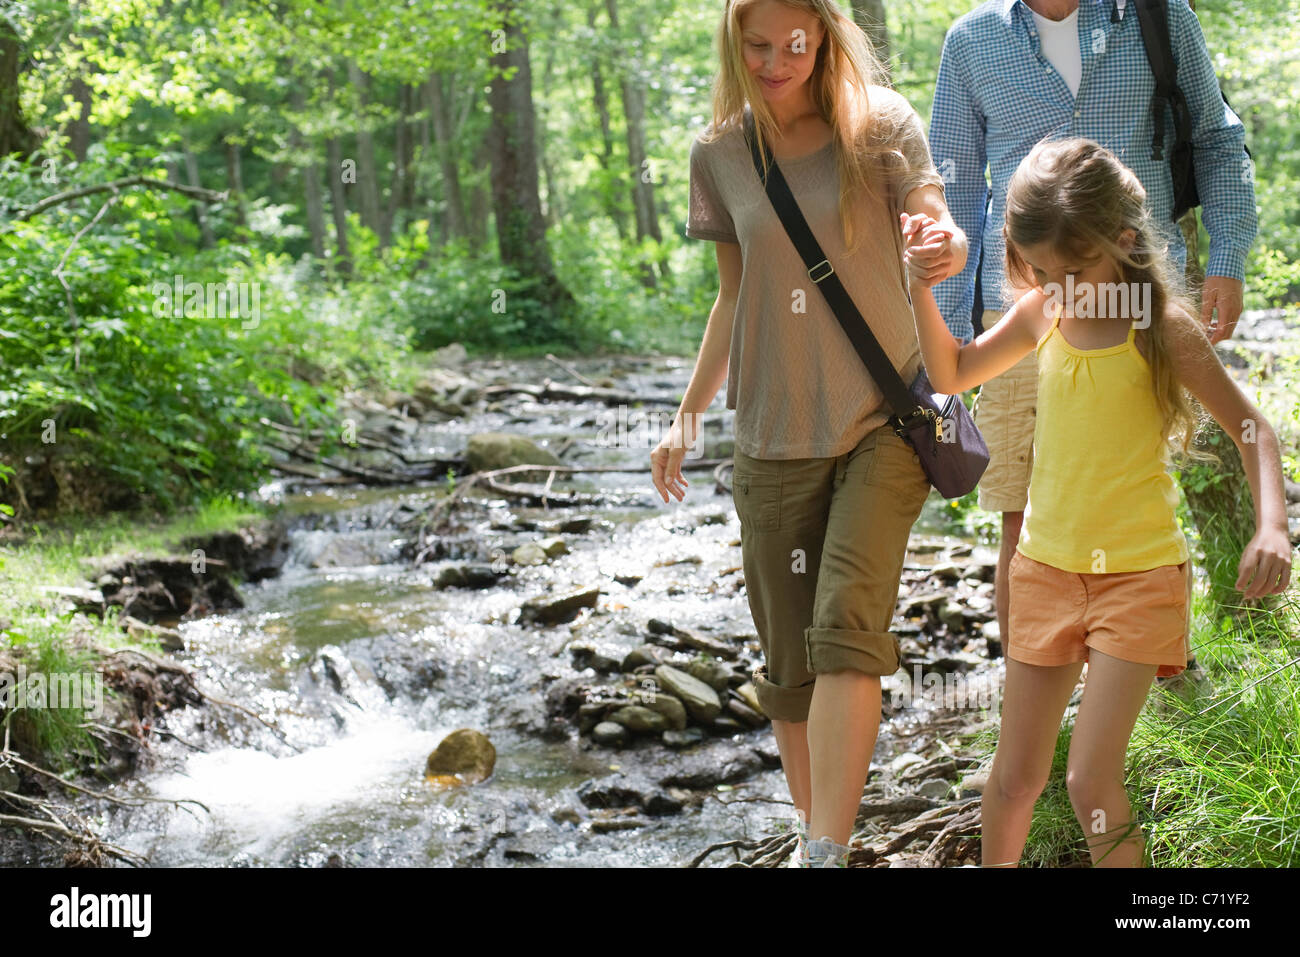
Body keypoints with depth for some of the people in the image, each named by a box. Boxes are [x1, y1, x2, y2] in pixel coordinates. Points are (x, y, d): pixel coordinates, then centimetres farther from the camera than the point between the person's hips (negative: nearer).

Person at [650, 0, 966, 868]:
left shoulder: (882, 125, -2)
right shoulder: (720, 155, 5)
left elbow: (933, 223, -14)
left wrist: (951, 248, -38)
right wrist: (688, 416, 12)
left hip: (881, 421, -3)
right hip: (774, 439, 3)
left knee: (847, 625, -19)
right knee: (789, 662, 5)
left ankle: (827, 854, -20)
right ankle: (811, 833, 20)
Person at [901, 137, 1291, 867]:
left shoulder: (1162, 328, -12)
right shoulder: (1043, 315, 1)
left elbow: (1250, 427, -9)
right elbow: (953, 375, 15)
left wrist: (1272, 525, -26)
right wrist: (922, 287, 1)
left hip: (1139, 573, -4)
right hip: (1047, 564, 5)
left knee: (1091, 781, -11)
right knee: (1016, 776, 11)